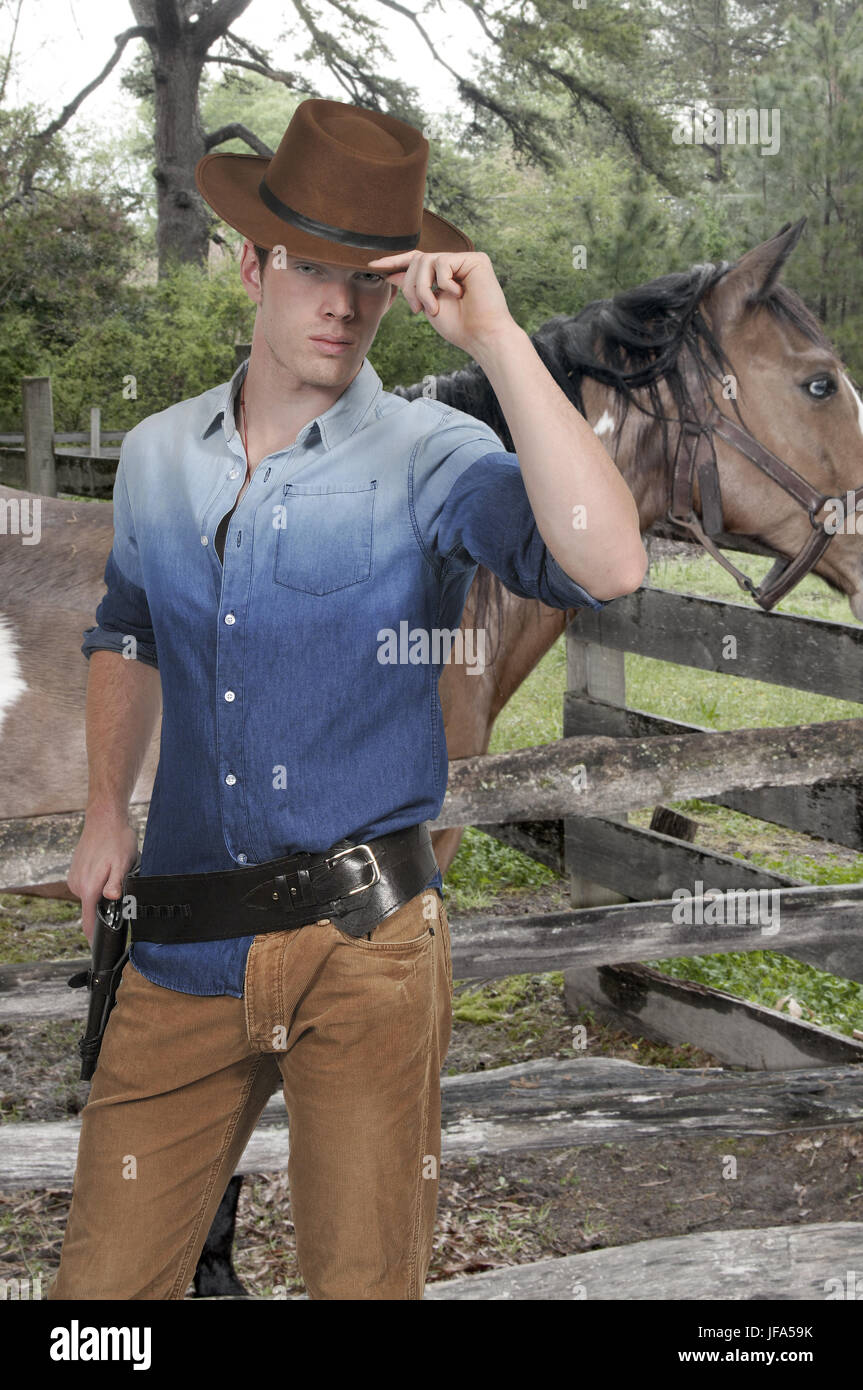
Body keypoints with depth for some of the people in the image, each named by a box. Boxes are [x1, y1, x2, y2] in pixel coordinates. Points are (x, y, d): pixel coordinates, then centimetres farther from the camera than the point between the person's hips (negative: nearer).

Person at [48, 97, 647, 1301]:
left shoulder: (430, 460, -7)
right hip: (182, 949, 4)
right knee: (104, 1284, 8)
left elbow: (607, 567, -26)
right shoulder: (155, 456, 9)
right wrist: (105, 809, 15)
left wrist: (496, 340, -25)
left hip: (363, 944, -3)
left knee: (364, 1275, 9)